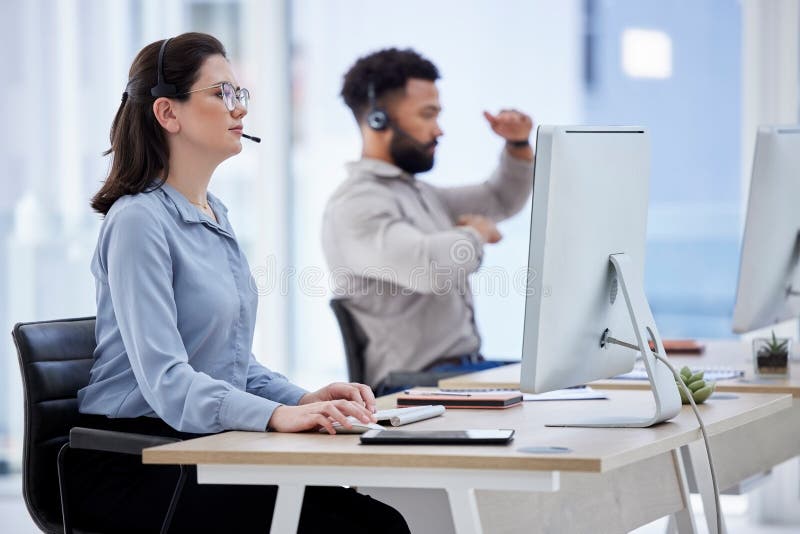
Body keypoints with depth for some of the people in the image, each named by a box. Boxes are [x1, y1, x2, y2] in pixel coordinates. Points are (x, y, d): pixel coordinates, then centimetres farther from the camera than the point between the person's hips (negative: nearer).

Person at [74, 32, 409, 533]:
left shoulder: (216, 217, 17)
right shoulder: (138, 221, -12)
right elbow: (165, 379, -22)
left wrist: (305, 398, 1)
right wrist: (277, 415, -35)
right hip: (131, 467, -8)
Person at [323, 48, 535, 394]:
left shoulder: (417, 192, 19)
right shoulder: (355, 206, -13)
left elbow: (502, 200, 34)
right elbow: (433, 267, -30)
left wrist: (519, 144, 15)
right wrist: (476, 232, -10)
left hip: (464, 366, 10)